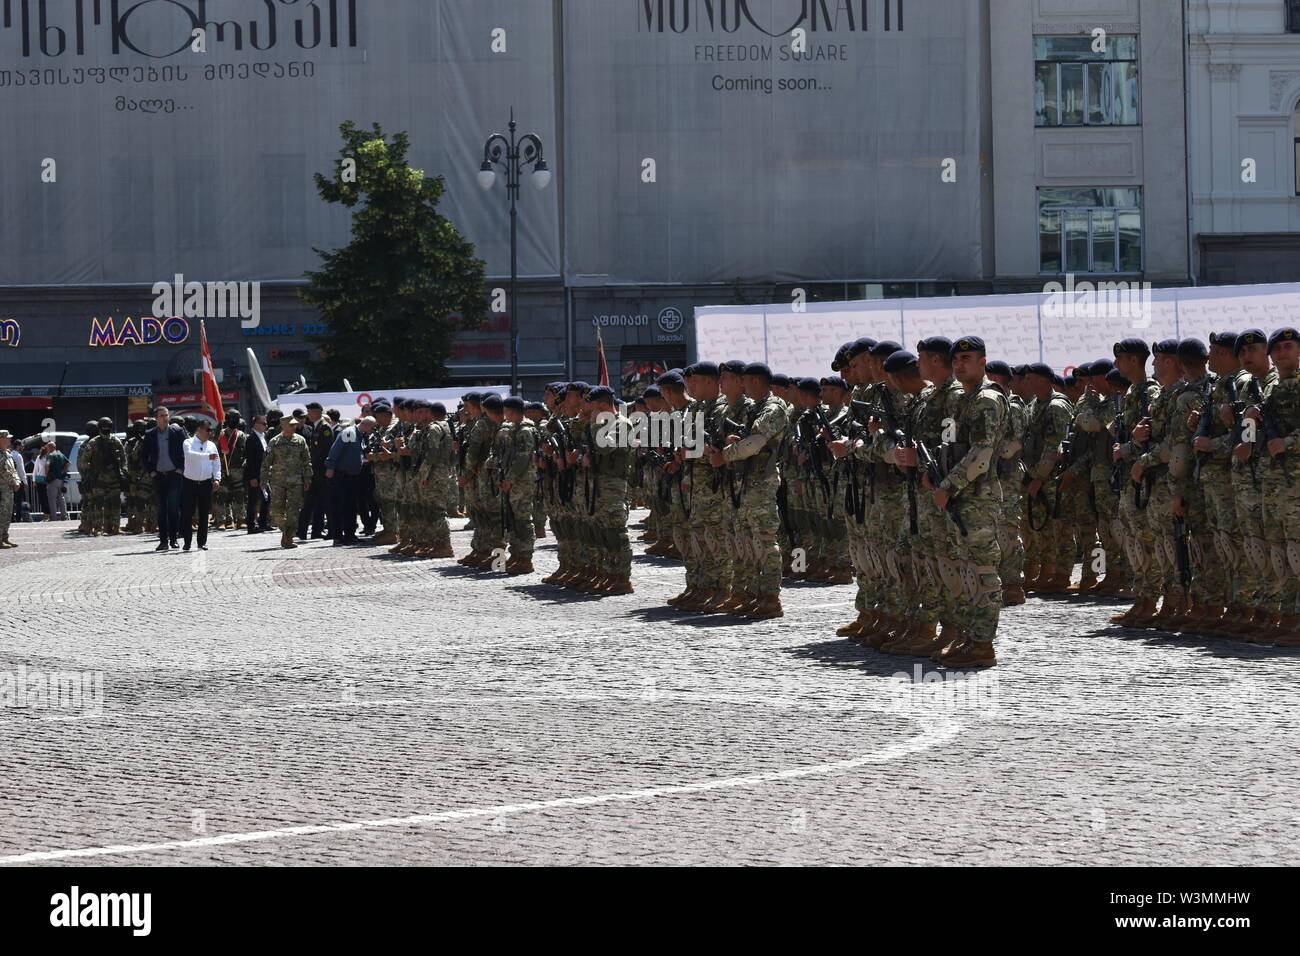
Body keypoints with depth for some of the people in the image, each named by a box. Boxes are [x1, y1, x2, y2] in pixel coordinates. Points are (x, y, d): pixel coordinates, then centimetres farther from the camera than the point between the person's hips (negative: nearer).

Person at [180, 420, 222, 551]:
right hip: (190, 483, -3)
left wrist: (217, 478, -5)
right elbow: (190, 455, -24)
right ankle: (187, 543, 7)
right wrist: (208, 456, -35)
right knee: (187, 514, -1)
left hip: (206, 484, 3)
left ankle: (202, 542, 11)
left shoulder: (211, 445, 10)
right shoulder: (188, 443, -3)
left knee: (204, 515, 5)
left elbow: (217, 464, 11)